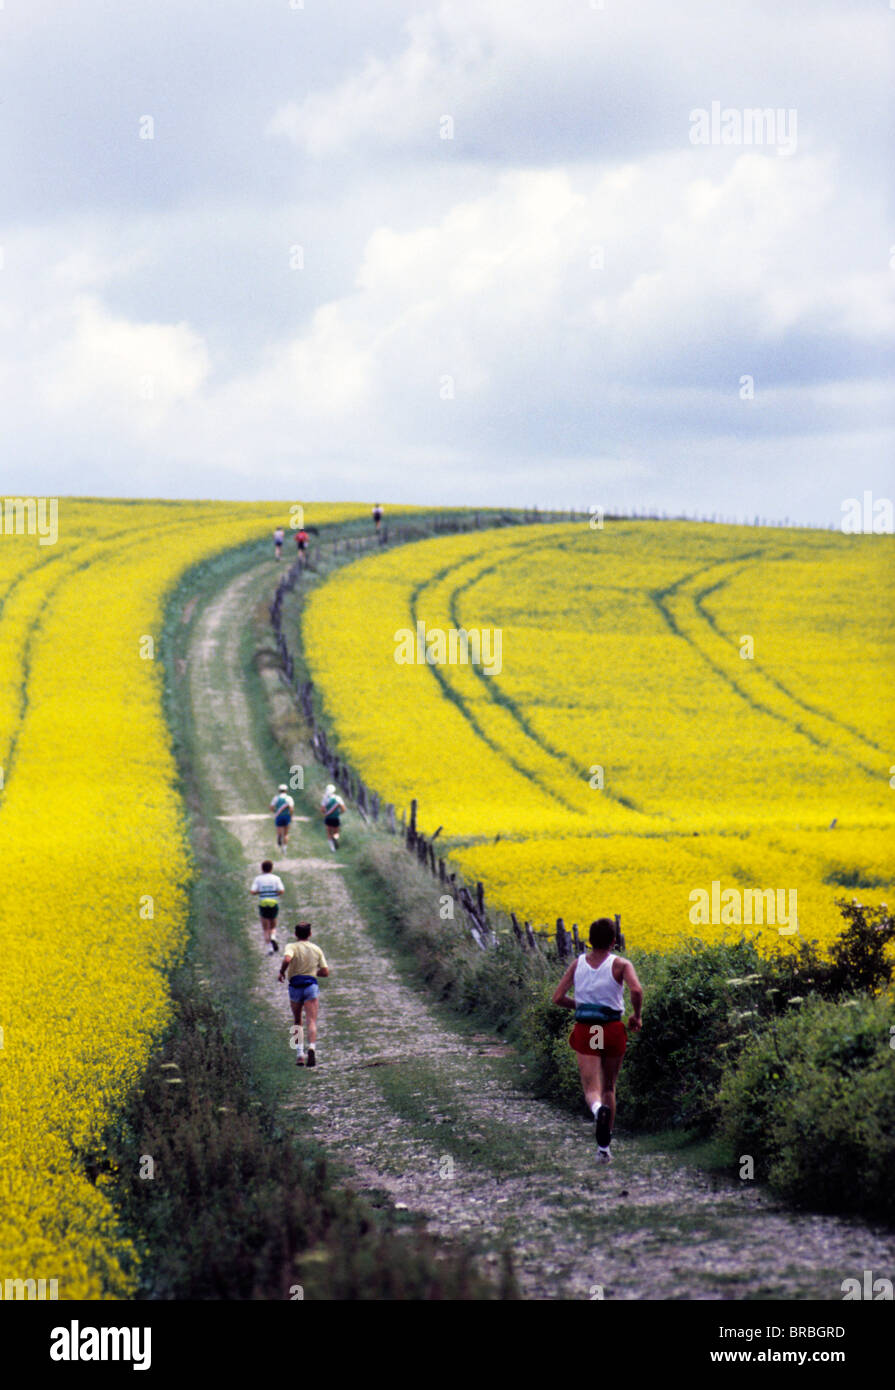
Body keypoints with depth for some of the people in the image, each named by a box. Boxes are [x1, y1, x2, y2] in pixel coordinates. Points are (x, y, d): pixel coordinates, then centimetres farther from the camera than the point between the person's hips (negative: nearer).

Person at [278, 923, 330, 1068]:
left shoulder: (292, 947, 0)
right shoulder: (317, 949, 10)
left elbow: (287, 959, -22)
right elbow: (325, 971, 9)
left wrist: (281, 972, -5)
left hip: (295, 984, 0)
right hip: (311, 984, 0)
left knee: (297, 1022, 16)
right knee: (311, 1022, -7)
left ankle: (299, 1053, 8)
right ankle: (311, 1047, -32)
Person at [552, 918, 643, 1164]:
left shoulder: (578, 964, 2)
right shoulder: (621, 965, -6)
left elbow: (558, 998, 1)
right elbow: (637, 990, -24)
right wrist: (636, 1016, -6)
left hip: (584, 1031, 1)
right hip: (612, 1030, 0)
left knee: (592, 1089, -5)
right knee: (609, 1088, 18)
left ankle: (598, 1109, -44)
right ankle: (604, 1147, 18)